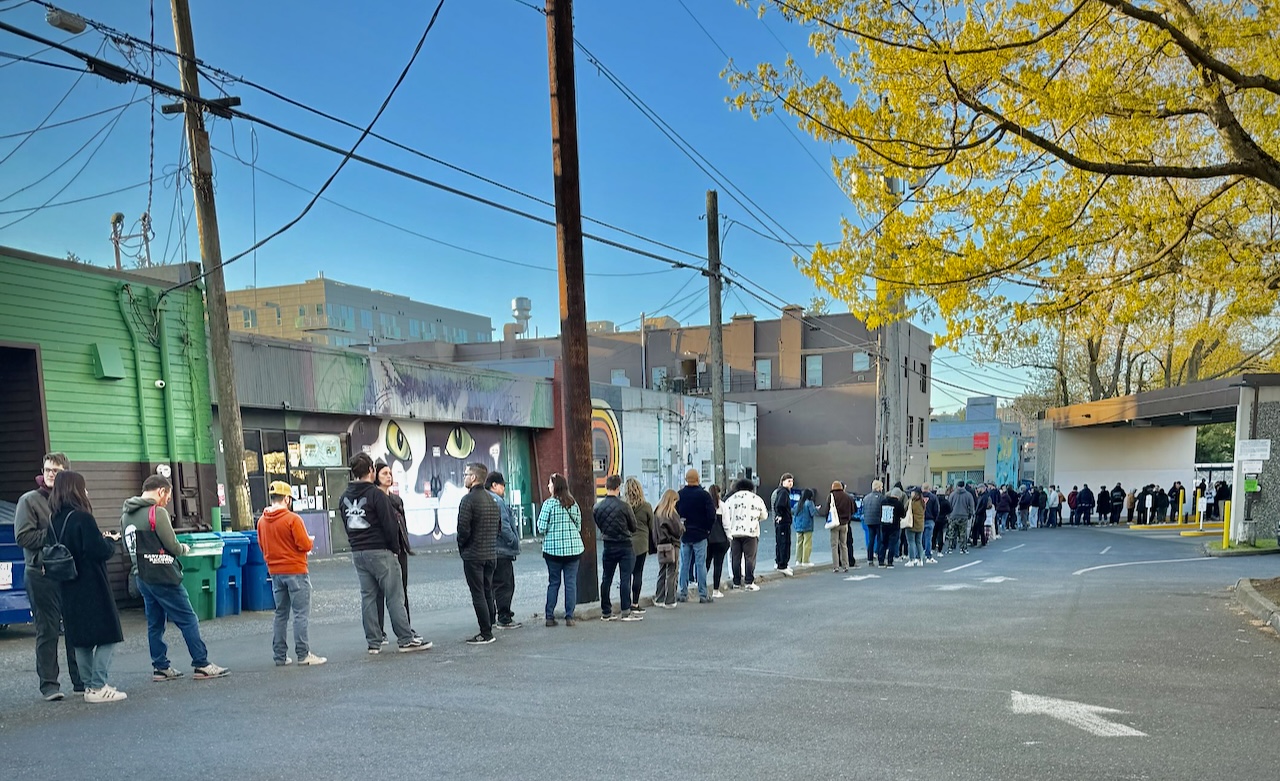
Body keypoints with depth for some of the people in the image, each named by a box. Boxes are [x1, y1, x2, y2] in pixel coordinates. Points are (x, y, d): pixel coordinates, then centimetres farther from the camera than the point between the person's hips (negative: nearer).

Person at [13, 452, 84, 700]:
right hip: (42, 575, -3)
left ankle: (81, 679, 16)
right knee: (47, 631, 2)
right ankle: (49, 684, 11)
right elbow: (23, 536, -9)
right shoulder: (29, 500, 0)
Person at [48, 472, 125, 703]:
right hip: (92, 588, -8)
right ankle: (98, 687, -2)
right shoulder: (83, 518, -17)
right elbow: (101, 551, -20)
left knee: (81, 639, 14)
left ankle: (90, 685, 19)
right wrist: (111, 540, 1)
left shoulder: (53, 520, 6)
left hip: (68, 590, 8)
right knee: (108, 636, 0)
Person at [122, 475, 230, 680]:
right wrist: (184, 549, 8)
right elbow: (172, 545, -13)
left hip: (142, 577, 8)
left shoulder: (126, 515, 11)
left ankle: (160, 667, 17)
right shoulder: (157, 512, -14)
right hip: (162, 576, -8)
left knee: (155, 623, 13)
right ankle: (201, 665, 0)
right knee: (188, 620, -2)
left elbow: (134, 545, 16)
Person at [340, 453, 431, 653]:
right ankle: (406, 639, -1)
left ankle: (373, 642, 13)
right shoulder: (376, 494, -13)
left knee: (368, 597, 10)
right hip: (380, 552, -7)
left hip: (357, 553, 7)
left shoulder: (344, 498, 9)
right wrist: (395, 549, -2)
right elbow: (390, 525, -14)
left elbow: (347, 525, 13)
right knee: (395, 597, -3)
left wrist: (356, 545, 15)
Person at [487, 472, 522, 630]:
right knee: (505, 585, -4)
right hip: (501, 551, -10)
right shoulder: (497, 501, -15)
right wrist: (514, 541, -11)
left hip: (488, 550, 10)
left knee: (491, 585, 14)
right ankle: (504, 619, -1)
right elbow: (503, 526, -20)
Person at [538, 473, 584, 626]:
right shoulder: (573, 503, 2)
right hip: (573, 548, 2)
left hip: (553, 548, -2)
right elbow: (579, 526, 6)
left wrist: (548, 533, 10)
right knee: (571, 583, 6)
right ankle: (569, 617, 6)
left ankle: (550, 617, 11)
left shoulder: (549, 503, -10)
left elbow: (541, 528, -10)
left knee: (553, 583, 7)